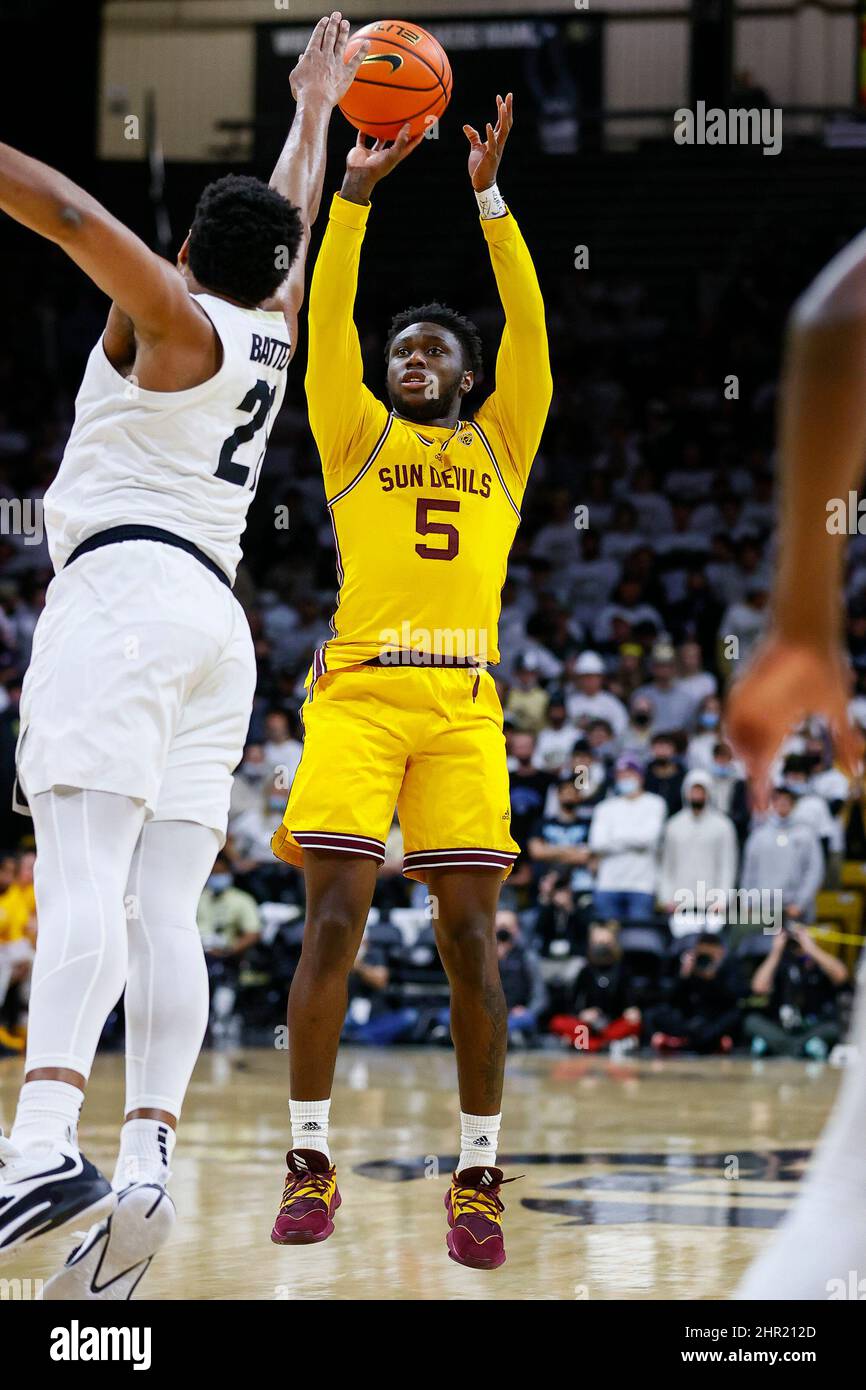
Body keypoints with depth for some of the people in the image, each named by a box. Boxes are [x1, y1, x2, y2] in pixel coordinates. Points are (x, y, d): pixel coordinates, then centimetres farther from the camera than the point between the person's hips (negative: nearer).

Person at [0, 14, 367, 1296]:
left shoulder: (176, 316, 1)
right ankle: (148, 1163, -16)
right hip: (216, 617, 7)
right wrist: (314, 107, 53)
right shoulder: (273, 331, 19)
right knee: (162, 909, -2)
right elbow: (297, 224, 38)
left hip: (126, 583, -7)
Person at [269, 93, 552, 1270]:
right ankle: (311, 1163, -3)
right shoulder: (357, 434, 17)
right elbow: (327, 317, 5)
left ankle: (478, 1178, 1)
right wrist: (356, 191, -5)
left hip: (464, 702, 1)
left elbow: (528, 324, 8)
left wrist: (488, 193, 0)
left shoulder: (501, 443, 19)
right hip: (358, 689, -1)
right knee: (333, 920, -9)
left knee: (470, 933, -4)